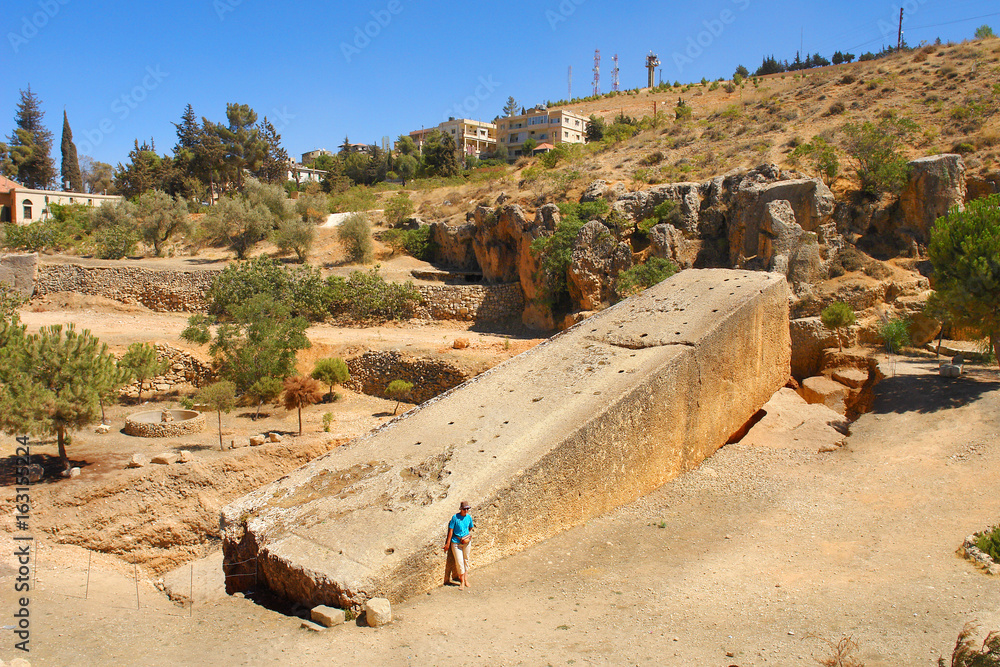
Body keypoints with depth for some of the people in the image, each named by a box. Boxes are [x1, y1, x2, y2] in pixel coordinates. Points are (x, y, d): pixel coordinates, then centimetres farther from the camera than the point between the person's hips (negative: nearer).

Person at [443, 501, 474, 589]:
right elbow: (451, 530, -8)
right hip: (456, 542, -4)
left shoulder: (469, 517, 1)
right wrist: (448, 543, -5)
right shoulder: (455, 517, -12)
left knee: (466, 560, 11)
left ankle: (465, 578, 27)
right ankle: (462, 581, 11)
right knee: (459, 562, -2)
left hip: (466, 542, 4)